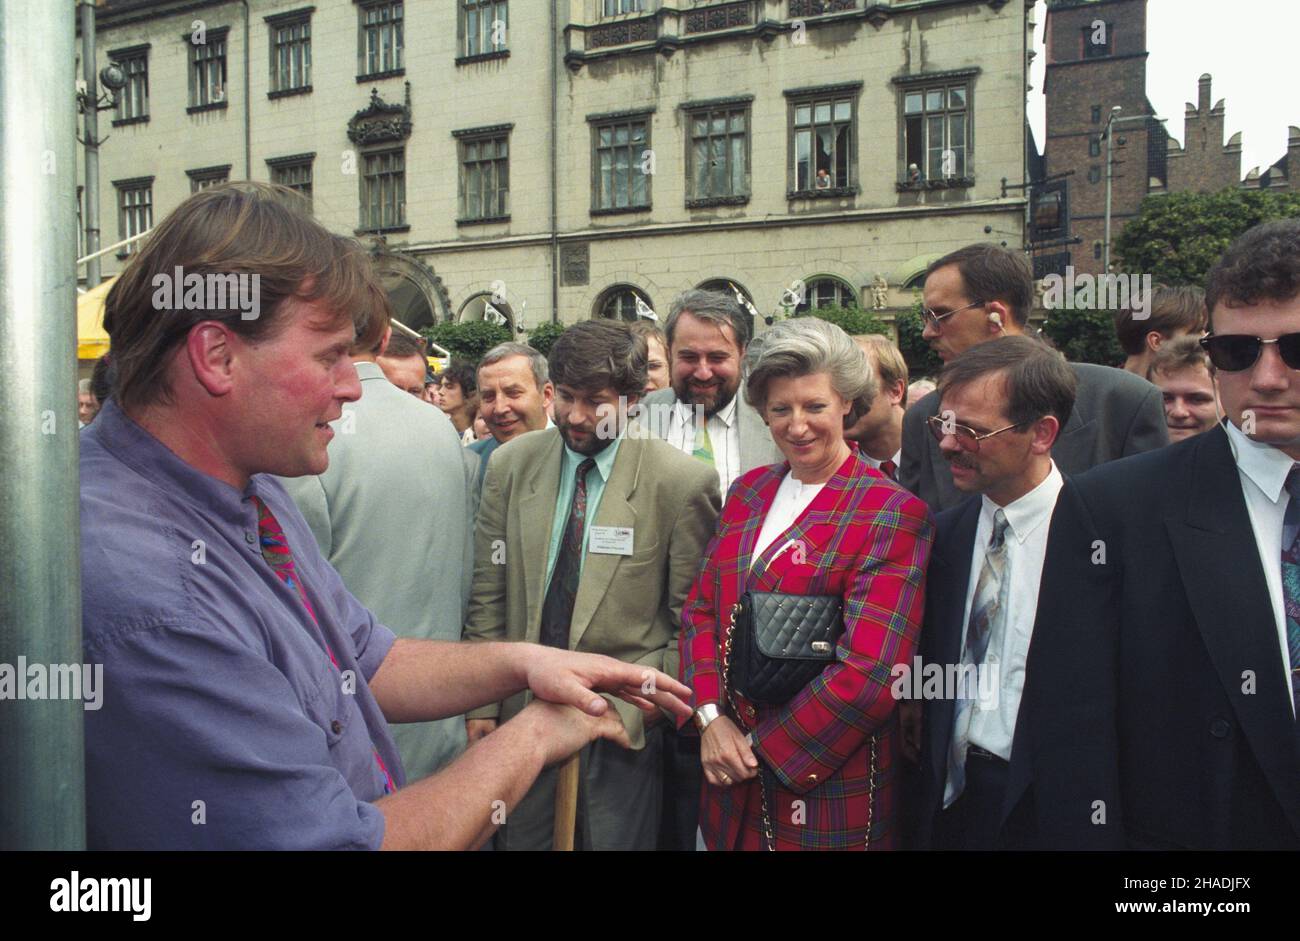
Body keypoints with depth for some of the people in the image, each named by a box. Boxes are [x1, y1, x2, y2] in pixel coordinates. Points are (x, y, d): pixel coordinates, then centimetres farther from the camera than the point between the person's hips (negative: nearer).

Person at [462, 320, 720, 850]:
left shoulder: (682, 482, -11)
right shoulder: (511, 465, -1)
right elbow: (487, 594, 3)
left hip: (627, 719, -3)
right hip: (522, 708, 3)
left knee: (617, 839, 10)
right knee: (521, 840, 13)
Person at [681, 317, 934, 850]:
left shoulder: (893, 515, -13)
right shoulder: (749, 490, 6)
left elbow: (869, 676, -19)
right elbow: (701, 609, 7)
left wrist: (760, 747, -13)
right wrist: (712, 718, -8)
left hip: (826, 788, -5)